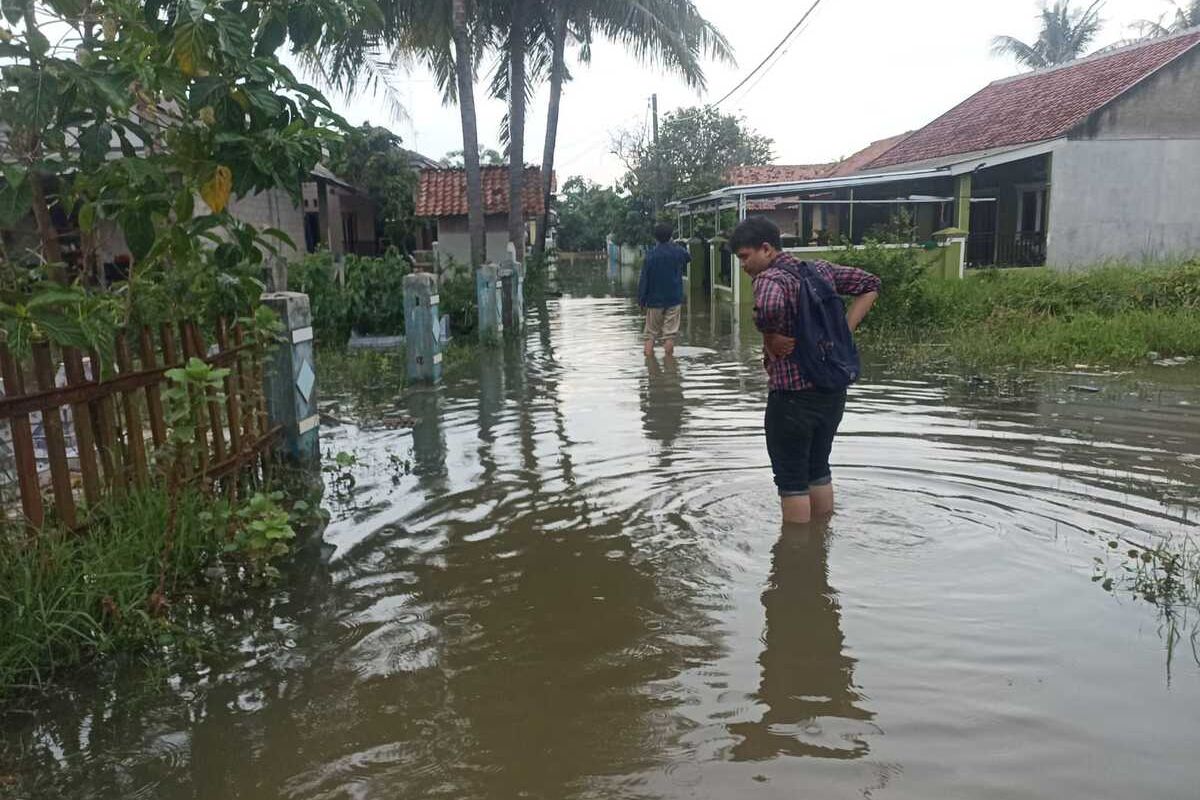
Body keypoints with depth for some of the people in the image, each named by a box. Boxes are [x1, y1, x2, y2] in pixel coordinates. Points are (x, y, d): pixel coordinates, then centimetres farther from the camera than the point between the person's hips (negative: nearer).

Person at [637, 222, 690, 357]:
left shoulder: (650, 256, -8)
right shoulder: (678, 252, -2)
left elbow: (644, 280, -7)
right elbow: (689, 257, 24)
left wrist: (641, 301, -1)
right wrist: (674, 245, 27)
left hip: (655, 301, -1)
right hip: (674, 300, 1)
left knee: (650, 334, 7)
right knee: (670, 334, 1)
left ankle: (648, 358, 3)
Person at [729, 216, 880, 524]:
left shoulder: (770, 278, -17)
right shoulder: (820, 269, 8)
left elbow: (768, 308, -40)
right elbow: (870, 284, 15)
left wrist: (770, 339, -19)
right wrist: (843, 330, 7)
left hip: (793, 395, -8)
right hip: (834, 391, 8)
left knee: (791, 479, 6)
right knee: (818, 469, 21)